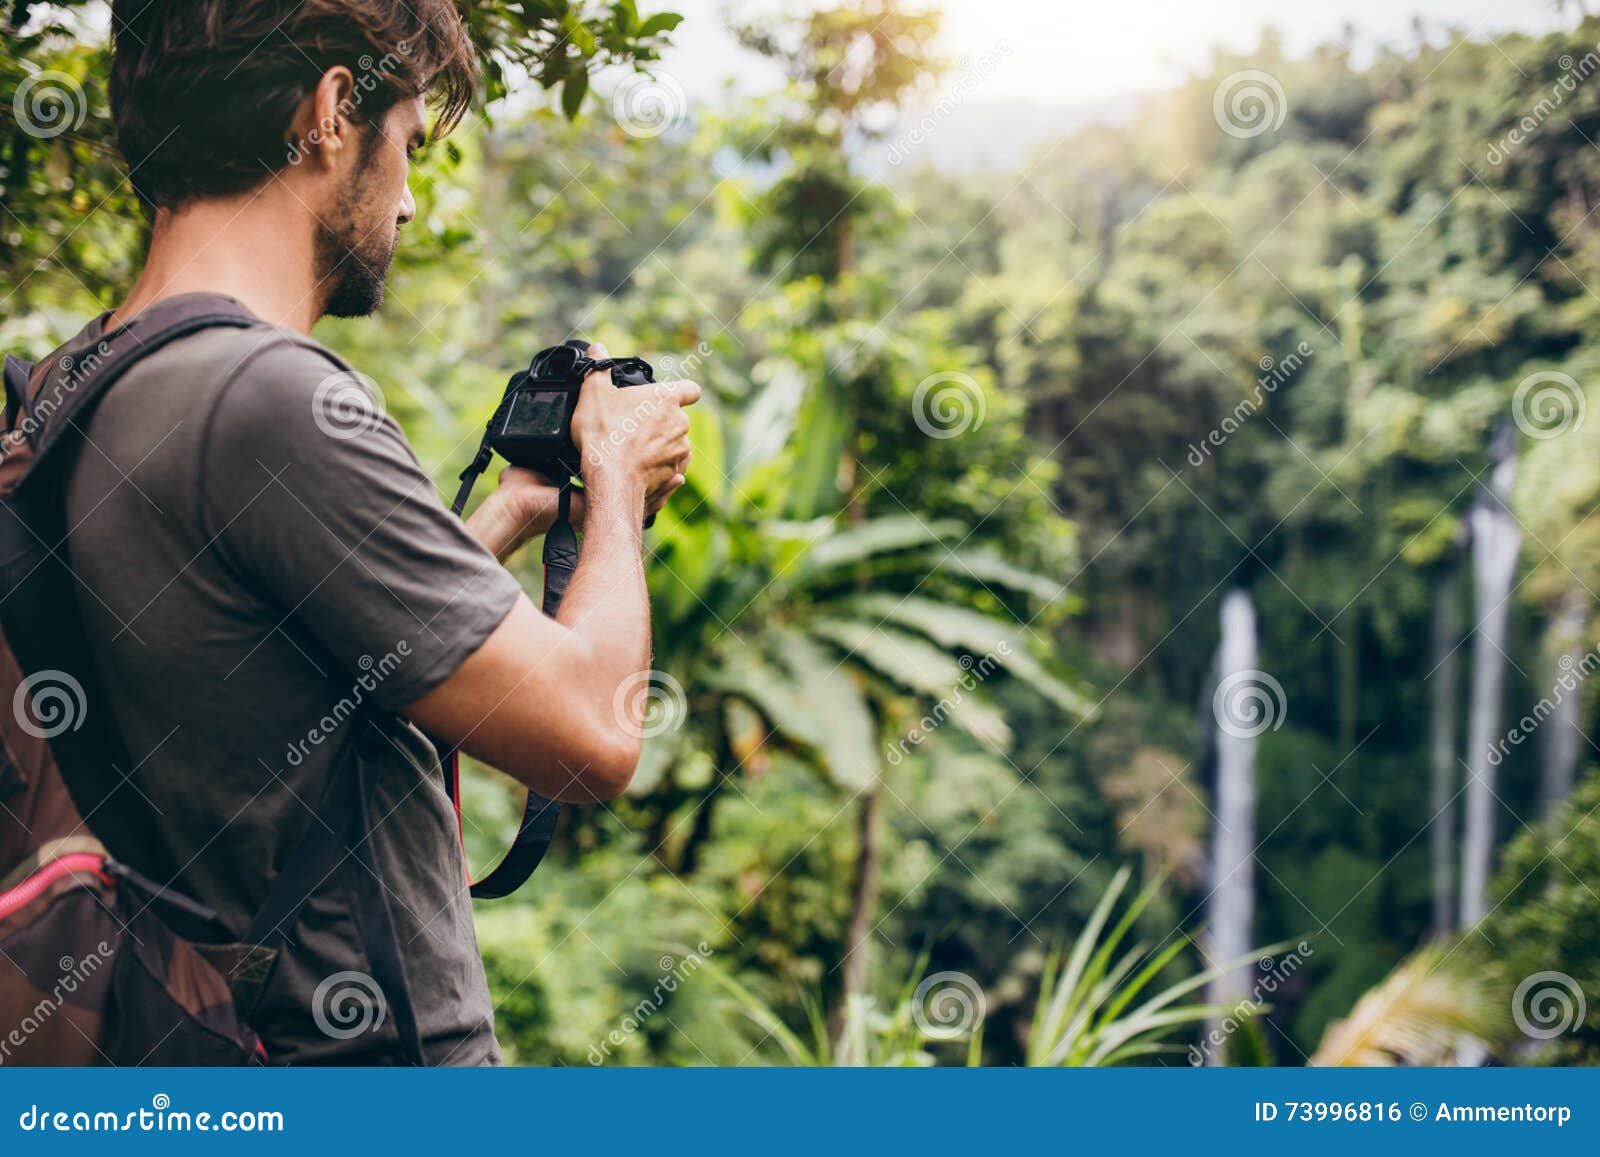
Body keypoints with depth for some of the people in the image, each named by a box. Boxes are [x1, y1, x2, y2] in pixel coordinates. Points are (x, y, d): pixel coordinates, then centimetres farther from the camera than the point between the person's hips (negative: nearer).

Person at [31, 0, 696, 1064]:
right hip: (365, 1061, -9)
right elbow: (594, 735, -19)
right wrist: (617, 476, -3)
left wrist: (511, 513, 22)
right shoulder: (272, 399, -23)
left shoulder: (64, 395, 5)